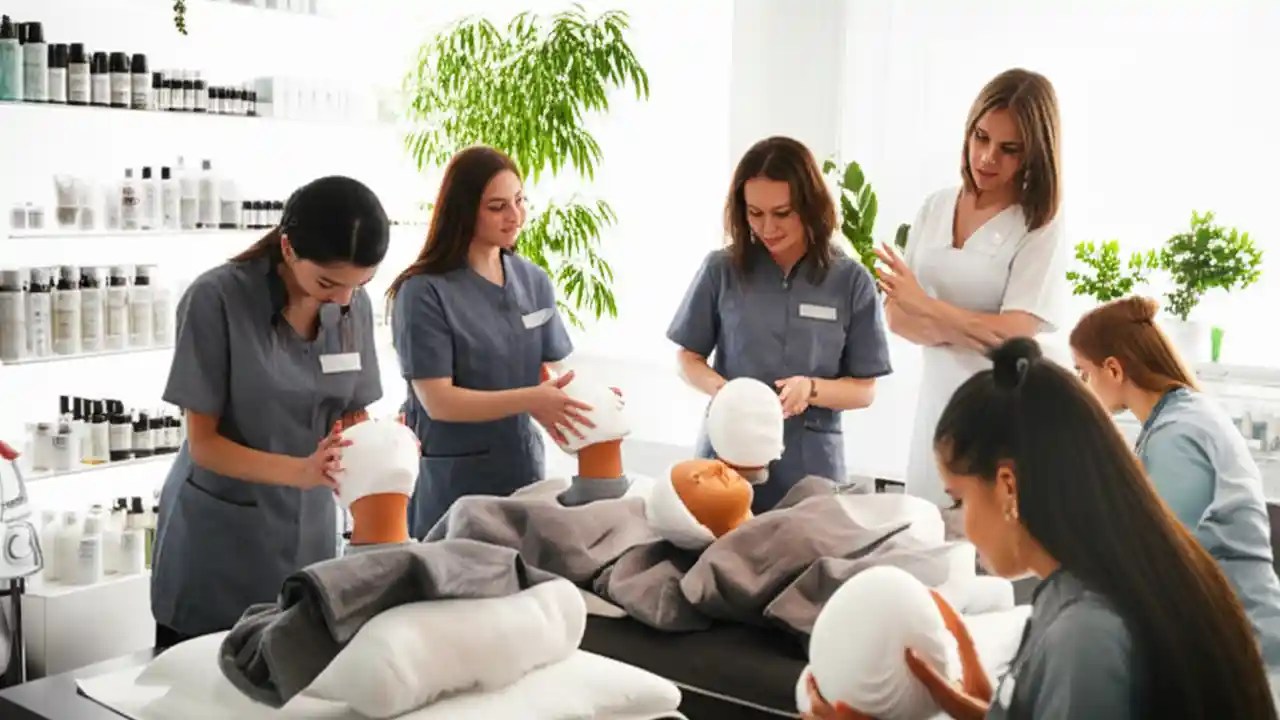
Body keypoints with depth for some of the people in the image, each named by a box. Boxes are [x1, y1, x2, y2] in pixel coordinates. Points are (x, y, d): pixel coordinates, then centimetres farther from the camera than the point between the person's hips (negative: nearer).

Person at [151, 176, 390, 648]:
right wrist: (300, 471, -31)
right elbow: (203, 443, -16)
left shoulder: (355, 306, -4)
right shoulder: (216, 299, -19)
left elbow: (353, 417, 3)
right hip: (218, 535, -4)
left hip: (307, 529, 4)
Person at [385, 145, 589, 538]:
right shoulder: (425, 291, -13)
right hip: (451, 483, -5)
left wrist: (559, 403, -19)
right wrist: (531, 400, -25)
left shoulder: (534, 281, 3)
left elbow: (550, 373, 4)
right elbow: (437, 400, -16)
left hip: (524, 471, 5)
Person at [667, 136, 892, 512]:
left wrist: (811, 389, -18)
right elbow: (689, 358, 6)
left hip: (809, 466, 0)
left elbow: (864, 390, 1)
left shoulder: (850, 280, -4)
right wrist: (723, 389, -14)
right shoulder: (722, 269, -3)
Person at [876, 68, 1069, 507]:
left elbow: (1014, 334, -16)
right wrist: (956, 328, -15)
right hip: (936, 403, 5)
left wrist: (925, 307, -11)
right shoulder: (936, 208, 5)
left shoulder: (1041, 228, -9)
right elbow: (896, 314, 3)